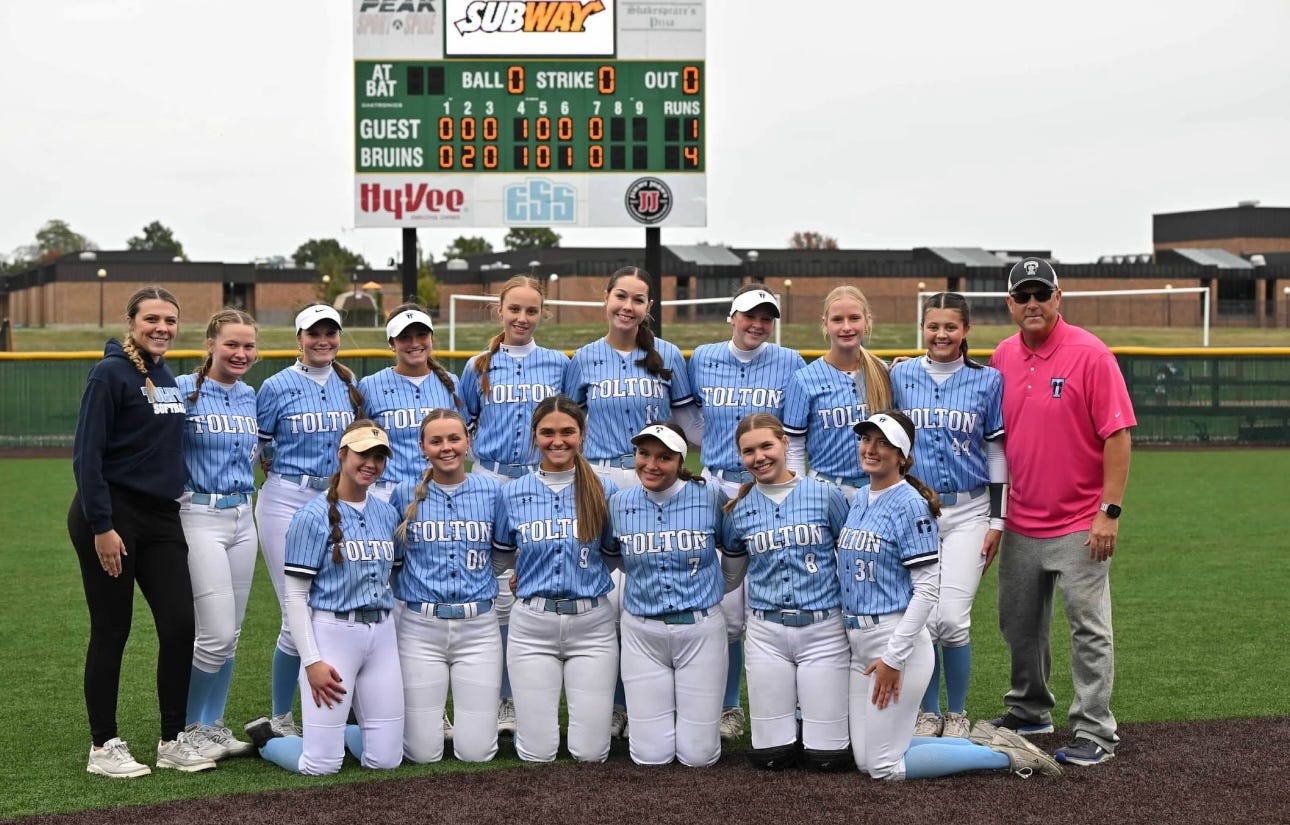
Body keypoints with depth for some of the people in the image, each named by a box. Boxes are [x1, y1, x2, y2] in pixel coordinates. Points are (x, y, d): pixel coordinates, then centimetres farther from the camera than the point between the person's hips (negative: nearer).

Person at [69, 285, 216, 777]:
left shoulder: (167, 377, 11)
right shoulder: (111, 373, -11)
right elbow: (86, 454, -15)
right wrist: (101, 527, -19)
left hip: (161, 515, 7)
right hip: (111, 516, -7)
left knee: (179, 626, 2)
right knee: (112, 631, 1)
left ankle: (173, 741, 14)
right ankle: (103, 747, 13)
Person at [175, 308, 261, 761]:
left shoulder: (249, 395, 10)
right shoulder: (183, 391, -10)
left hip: (243, 518, 7)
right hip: (200, 517, -7)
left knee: (229, 637, 11)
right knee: (217, 634, -9)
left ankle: (212, 725, 23)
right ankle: (186, 727, 9)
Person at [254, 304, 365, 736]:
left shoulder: (349, 386, 10)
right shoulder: (277, 386, -3)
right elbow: (257, 448, 4)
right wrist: (281, 470, -5)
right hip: (287, 503, -4)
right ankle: (281, 719, 9)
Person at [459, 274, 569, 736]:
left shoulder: (559, 364, 8)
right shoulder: (479, 367, 7)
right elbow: (457, 425, 18)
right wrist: (468, 459, 8)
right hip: (492, 482, 0)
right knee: (498, 597, -2)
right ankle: (502, 702, 6)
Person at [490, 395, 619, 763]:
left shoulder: (604, 491, 3)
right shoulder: (513, 493, 4)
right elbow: (500, 560, 16)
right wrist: (526, 579, 4)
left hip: (592, 624, 0)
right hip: (532, 625, 0)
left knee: (590, 753, -2)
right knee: (537, 754, 0)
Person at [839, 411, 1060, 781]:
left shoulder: (910, 504, -14)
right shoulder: (860, 498, 11)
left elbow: (927, 589, -18)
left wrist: (893, 657, -20)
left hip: (897, 641, -9)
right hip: (858, 643, 9)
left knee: (884, 767, -5)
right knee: (865, 760, 11)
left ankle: (1004, 754, 6)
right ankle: (980, 743, 21)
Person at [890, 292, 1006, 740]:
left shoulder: (988, 380, 1)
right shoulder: (901, 375, 4)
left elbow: (996, 451, 3)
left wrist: (996, 520, 0)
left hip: (968, 512, -1)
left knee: (953, 619, -9)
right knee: (921, 618, -1)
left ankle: (957, 714, 11)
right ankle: (928, 712, 17)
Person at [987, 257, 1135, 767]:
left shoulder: (1089, 354, -11)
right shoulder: (1003, 358, 6)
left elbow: (1118, 435, -13)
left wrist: (1110, 511, -17)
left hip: (1079, 526, -6)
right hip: (1020, 524, 6)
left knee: (1089, 629, -2)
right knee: (1019, 625, 16)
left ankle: (1094, 733, 6)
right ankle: (1030, 711, 34)